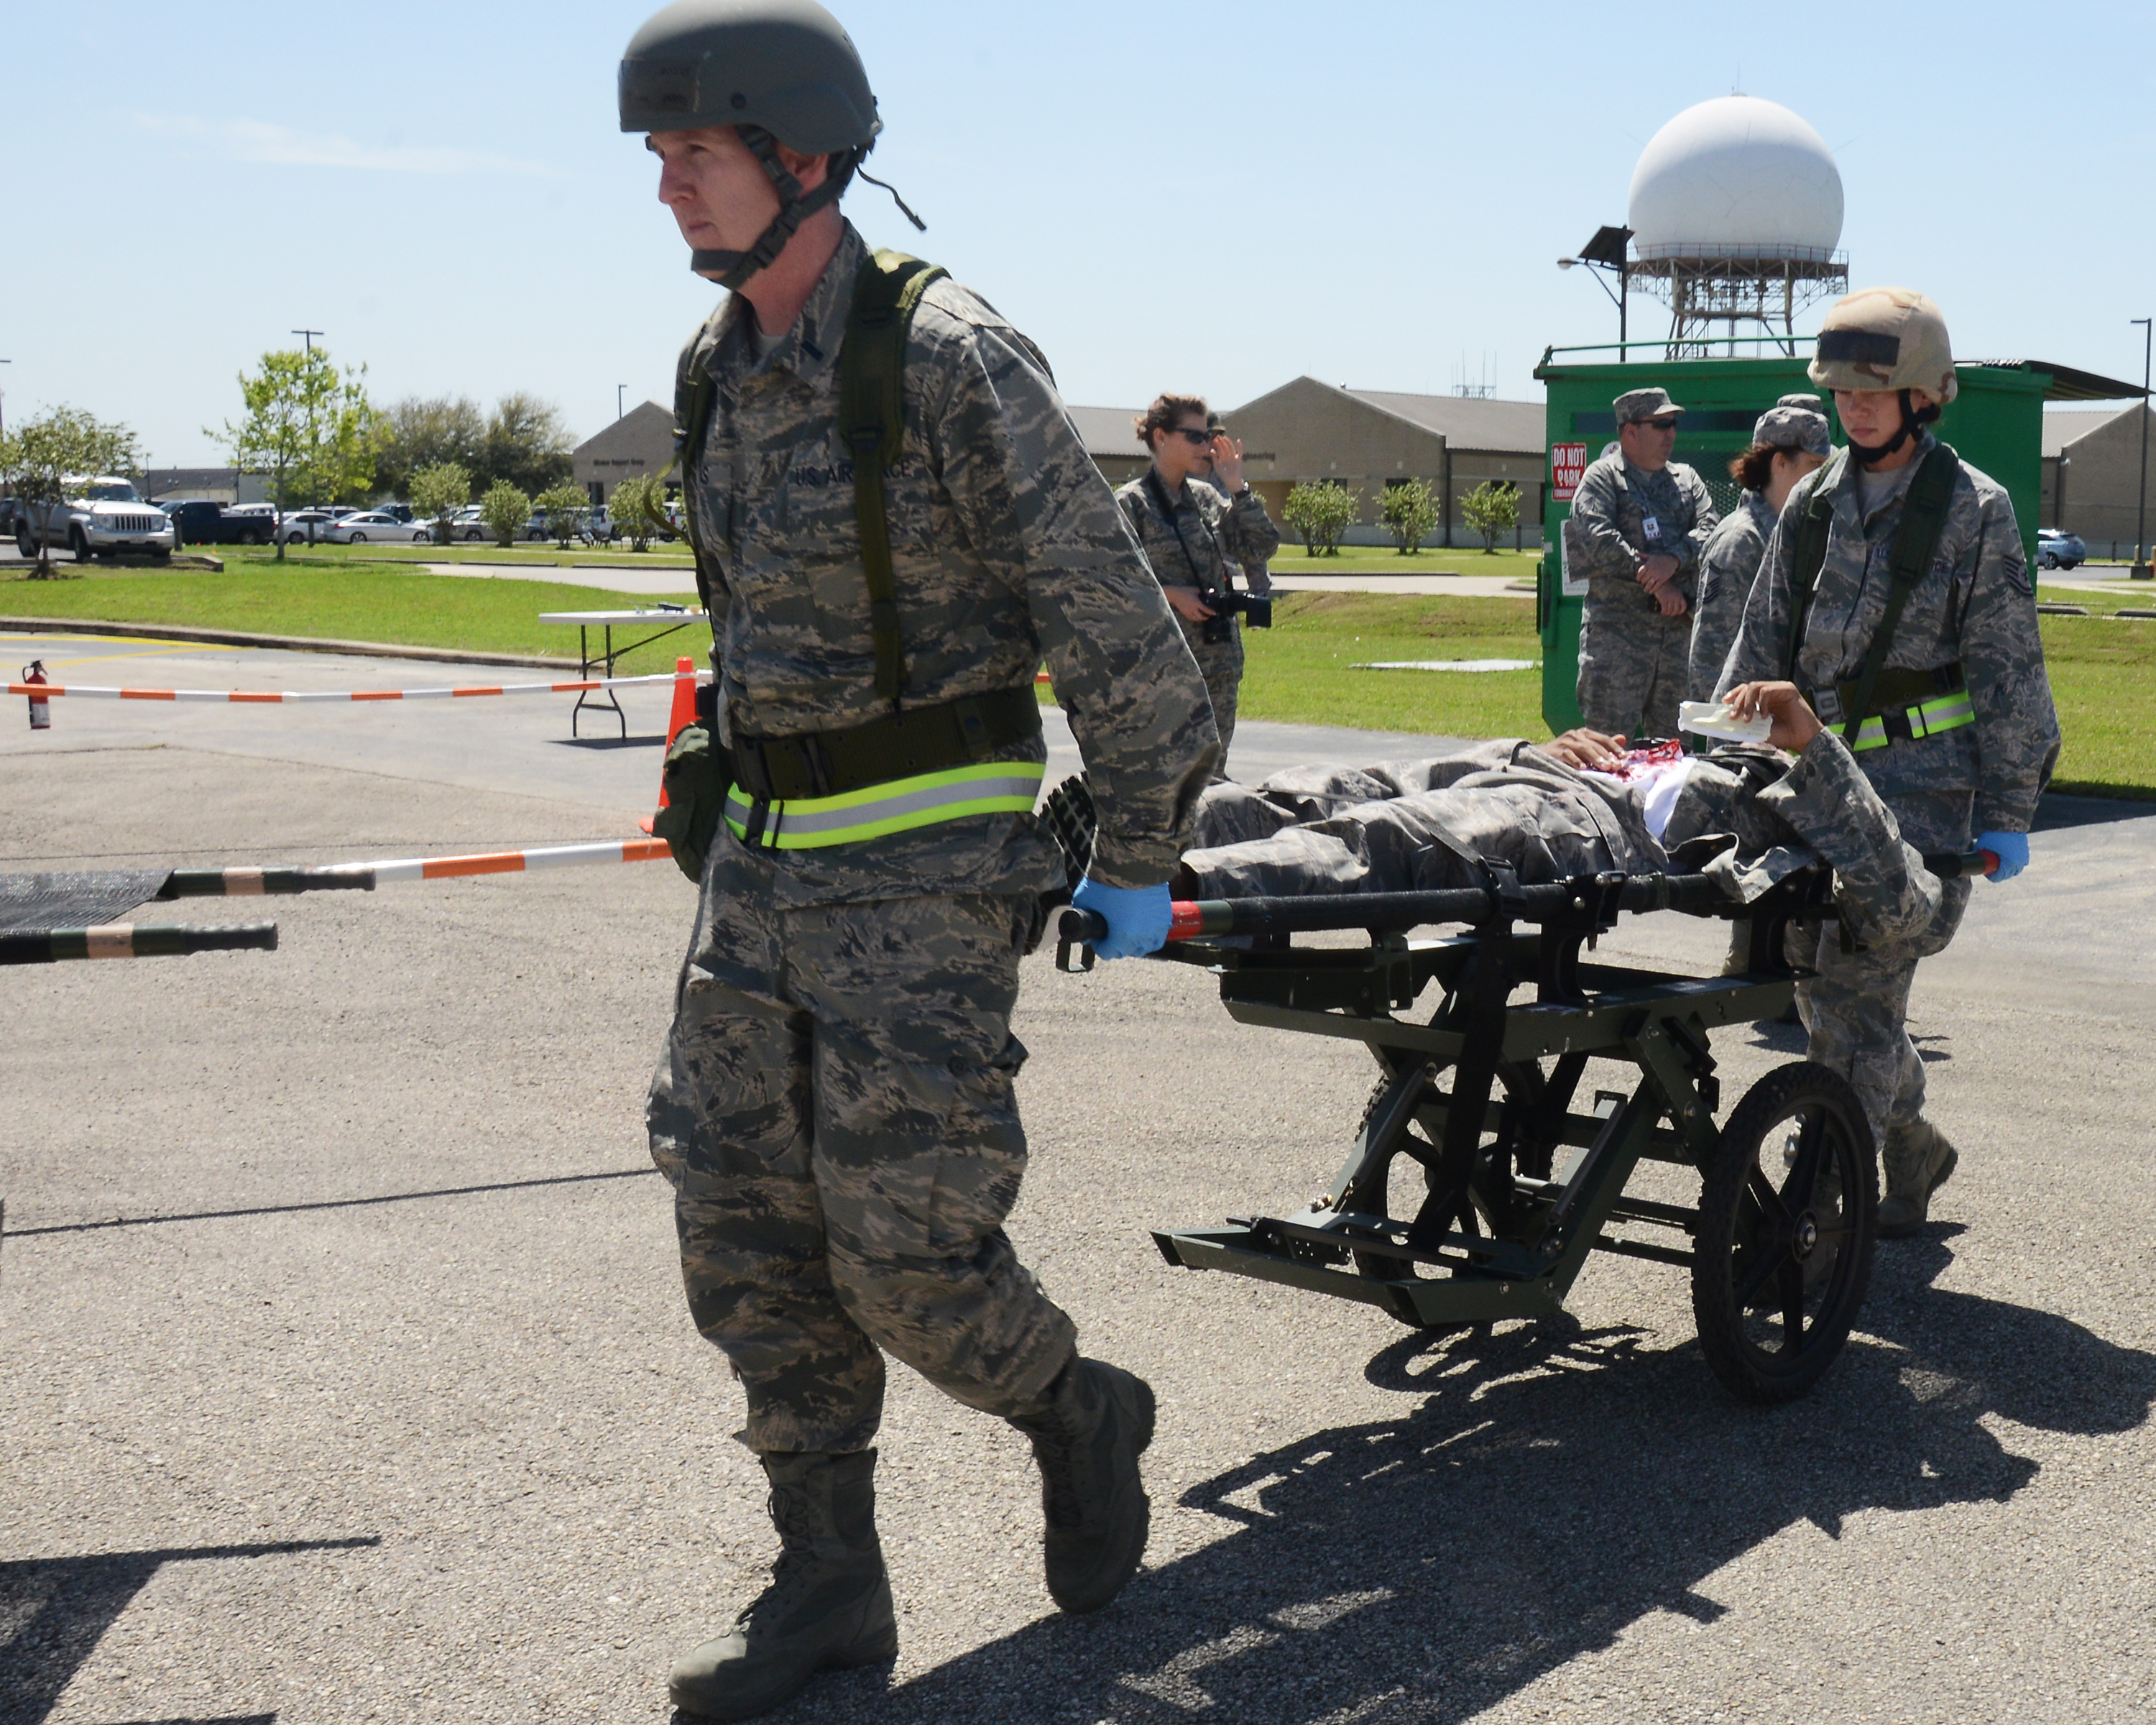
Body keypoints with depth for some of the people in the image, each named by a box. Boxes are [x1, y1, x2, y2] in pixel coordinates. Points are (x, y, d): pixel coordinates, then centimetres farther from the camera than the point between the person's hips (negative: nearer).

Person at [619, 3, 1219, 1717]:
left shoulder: (949, 355, -14)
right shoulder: (717, 373, 9)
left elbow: (1110, 619, -11)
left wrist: (1137, 856, -6)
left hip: (928, 862, -7)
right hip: (763, 853, 8)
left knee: (902, 1244, -6)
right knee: (746, 1229, 7)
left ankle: (1080, 1414, 26)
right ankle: (828, 1586, 21)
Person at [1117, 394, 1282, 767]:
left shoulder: (1208, 497, 13)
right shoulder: (1131, 502, -5)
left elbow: (1261, 547, 9)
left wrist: (1237, 488, 3)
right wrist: (1170, 594, -16)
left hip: (1219, 658, 6)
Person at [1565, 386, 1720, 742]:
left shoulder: (1686, 479, 20)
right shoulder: (1602, 476, 5)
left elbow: (1709, 529, 5)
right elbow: (1597, 538, -10)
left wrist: (1674, 559, -15)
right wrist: (1655, 582, -13)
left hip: (1679, 625, 5)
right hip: (1617, 626, -5)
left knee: (1676, 741, 7)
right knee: (1610, 739, -9)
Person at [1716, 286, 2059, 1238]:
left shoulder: (1974, 508, -1)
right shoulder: (1813, 503, 12)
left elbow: (2008, 669, -1)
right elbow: (1763, 643, 16)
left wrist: (2007, 813, -5)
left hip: (1927, 777, -5)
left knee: (1854, 985, -16)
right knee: (1829, 988, 8)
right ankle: (1914, 1152, 29)